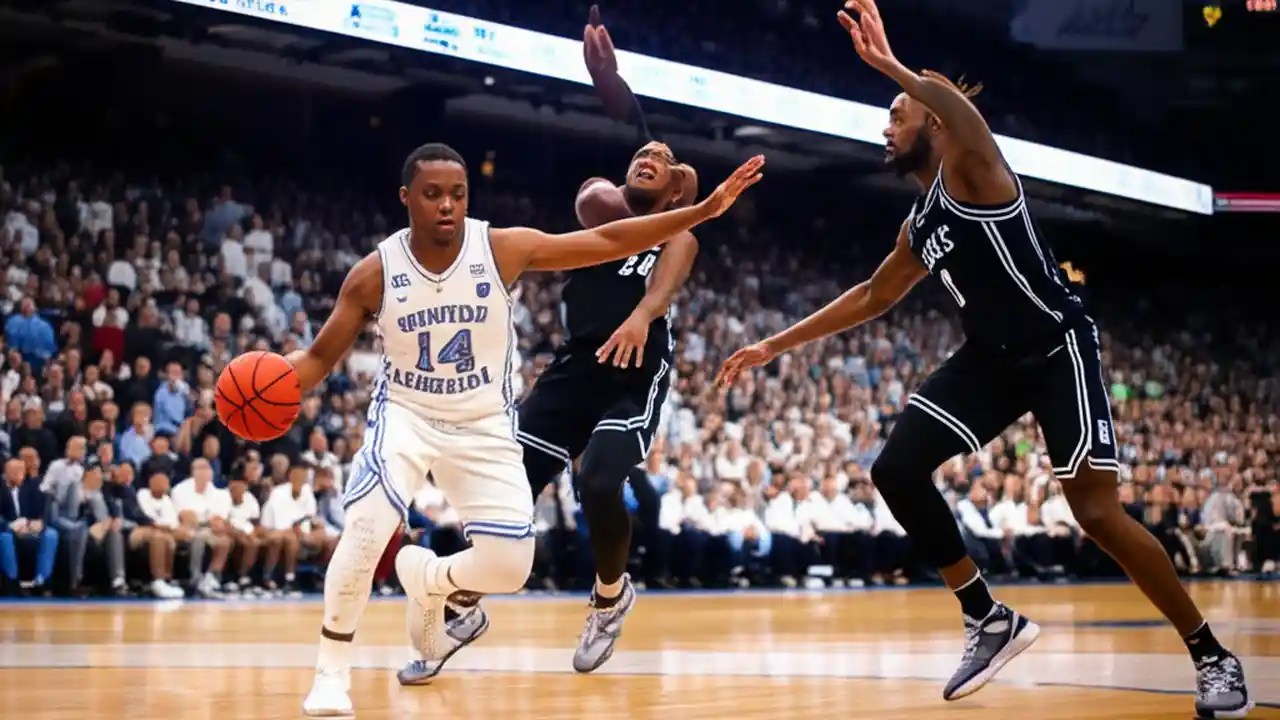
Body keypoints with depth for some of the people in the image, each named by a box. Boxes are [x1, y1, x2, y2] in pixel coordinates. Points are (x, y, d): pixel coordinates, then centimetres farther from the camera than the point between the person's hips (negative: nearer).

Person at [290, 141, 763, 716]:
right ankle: (331, 673, -11)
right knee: (367, 530, -28)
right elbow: (320, 357, -6)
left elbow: (608, 242, -11)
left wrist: (706, 209, -16)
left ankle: (428, 580, 27)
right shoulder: (375, 273, -13)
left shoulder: (504, 248, -13)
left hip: (483, 426, 2)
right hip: (405, 414, -1)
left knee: (508, 567, -9)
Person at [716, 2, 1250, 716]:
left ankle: (1214, 656, -3)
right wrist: (774, 346, 25)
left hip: (1059, 349, -9)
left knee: (1098, 512, -16)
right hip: (992, 359, 9)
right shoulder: (919, 225, 15)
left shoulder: (970, 169, -11)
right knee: (897, 469, -3)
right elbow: (873, 297, 27)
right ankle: (992, 621, 6)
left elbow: (963, 109, -36)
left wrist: (889, 65, -41)